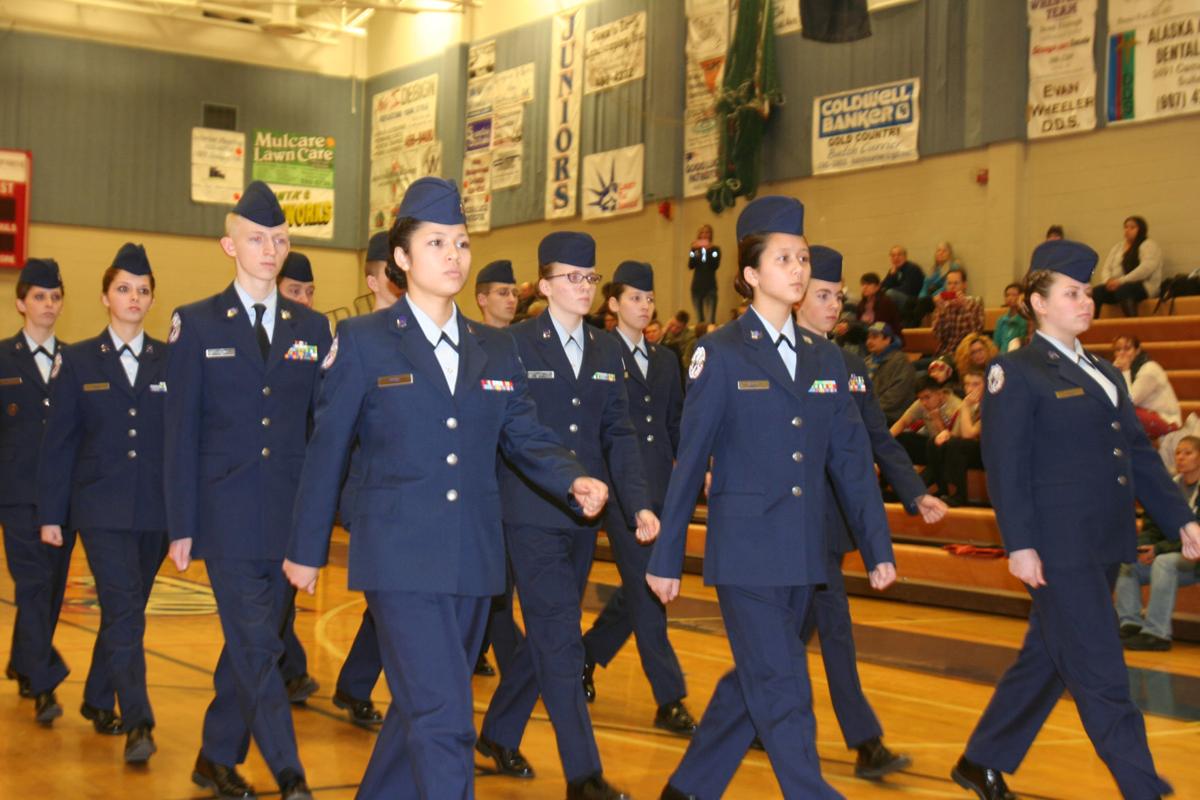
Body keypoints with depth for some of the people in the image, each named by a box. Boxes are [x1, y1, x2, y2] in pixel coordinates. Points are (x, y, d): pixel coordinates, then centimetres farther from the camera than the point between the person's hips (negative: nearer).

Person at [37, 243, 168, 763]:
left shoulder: (170, 362, 6)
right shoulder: (76, 361, 3)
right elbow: (58, 443, 3)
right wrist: (51, 514, -1)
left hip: (156, 510, 2)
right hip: (102, 509, -2)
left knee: (124, 613, 14)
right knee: (124, 612, -13)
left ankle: (98, 700, 32)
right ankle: (137, 724, -13)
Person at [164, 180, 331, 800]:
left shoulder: (313, 328, 9)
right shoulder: (197, 324, 2)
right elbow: (181, 431, 0)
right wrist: (181, 525, -4)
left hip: (291, 516, 3)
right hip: (228, 514, -3)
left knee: (250, 644, 11)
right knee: (256, 647, -7)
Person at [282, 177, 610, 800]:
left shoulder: (496, 350, 11)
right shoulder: (363, 340, -2)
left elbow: (526, 438, 9)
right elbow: (327, 449, 0)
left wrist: (574, 481, -12)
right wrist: (306, 550, 3)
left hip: (474, 560, 6)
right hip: (400, 556, -5)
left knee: (423, 705, 16)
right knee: (443, 718, -11)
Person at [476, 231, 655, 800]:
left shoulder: (606, 351, 10)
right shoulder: (512, 345, -6)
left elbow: (618, 433, 6)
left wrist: (638, 503, -5)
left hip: (584, 517, 6)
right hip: (531, 514, -6)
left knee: (546, 635, 15)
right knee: (561, 642, -6)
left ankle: (498, 734, 34)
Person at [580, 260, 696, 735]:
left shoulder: (665, 361, 16)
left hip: (660, 490, 6)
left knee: (640, 589, 12)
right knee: (645, 589, -6)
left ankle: (587, 655, 35)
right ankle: (670, 700, -2)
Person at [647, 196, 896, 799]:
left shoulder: (825, 359, 10)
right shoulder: (720, 354, -5)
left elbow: (852, 458, 10)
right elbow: (690, 461, -4)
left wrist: (878, 547, 7)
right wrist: (666, 557, -3)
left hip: (803, 554, 6)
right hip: (745, 550, -6)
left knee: (753, 681, 14)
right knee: (782, 692, -5)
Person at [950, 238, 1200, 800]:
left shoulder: (1102, 373, 17)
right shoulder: (1016, 373, -7)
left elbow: (1139, 455, 17)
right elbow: (1005, 466, -12)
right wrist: (1019, 544, -18)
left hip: (1103, 544, 8)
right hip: (1057, 548, -8)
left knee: (1045, 661, 15)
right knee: (1101, 675, -4)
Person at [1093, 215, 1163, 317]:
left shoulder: (1149, 245, 3)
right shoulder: (1118, 247, 22)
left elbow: (1146, 268, -14)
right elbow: (1106, 268, 16)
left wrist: (1121, 281, -22)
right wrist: (1108, 281, -9)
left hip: (1143, 287, -5)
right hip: (1117, 286, 5)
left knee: (1122, 290, -39)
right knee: (1097, 291, -26)